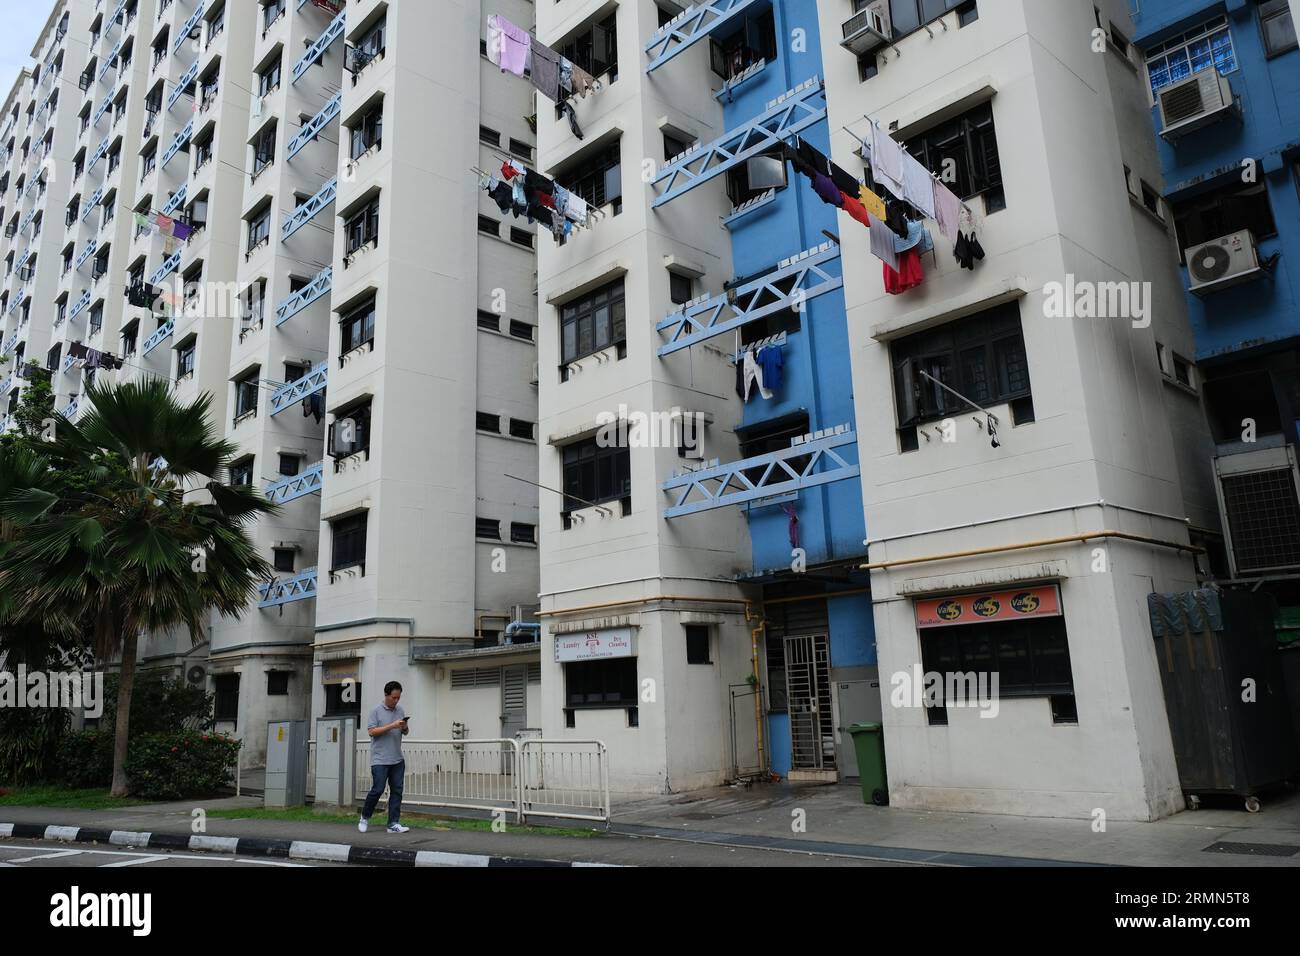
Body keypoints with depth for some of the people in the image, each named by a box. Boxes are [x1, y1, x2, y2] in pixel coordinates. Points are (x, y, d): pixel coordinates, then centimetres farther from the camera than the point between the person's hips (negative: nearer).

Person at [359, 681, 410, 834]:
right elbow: (372, 731, -12)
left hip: (397, 760, 5)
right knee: (378, 790, -4)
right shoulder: (376, 710, -5)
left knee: (397, 791, 2)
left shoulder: (400, 710, 10)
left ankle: (394, 824, 6)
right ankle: (364, 817, 19)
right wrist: (392, 726, -19)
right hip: (380, 759, -5)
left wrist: (405, 727, -7)